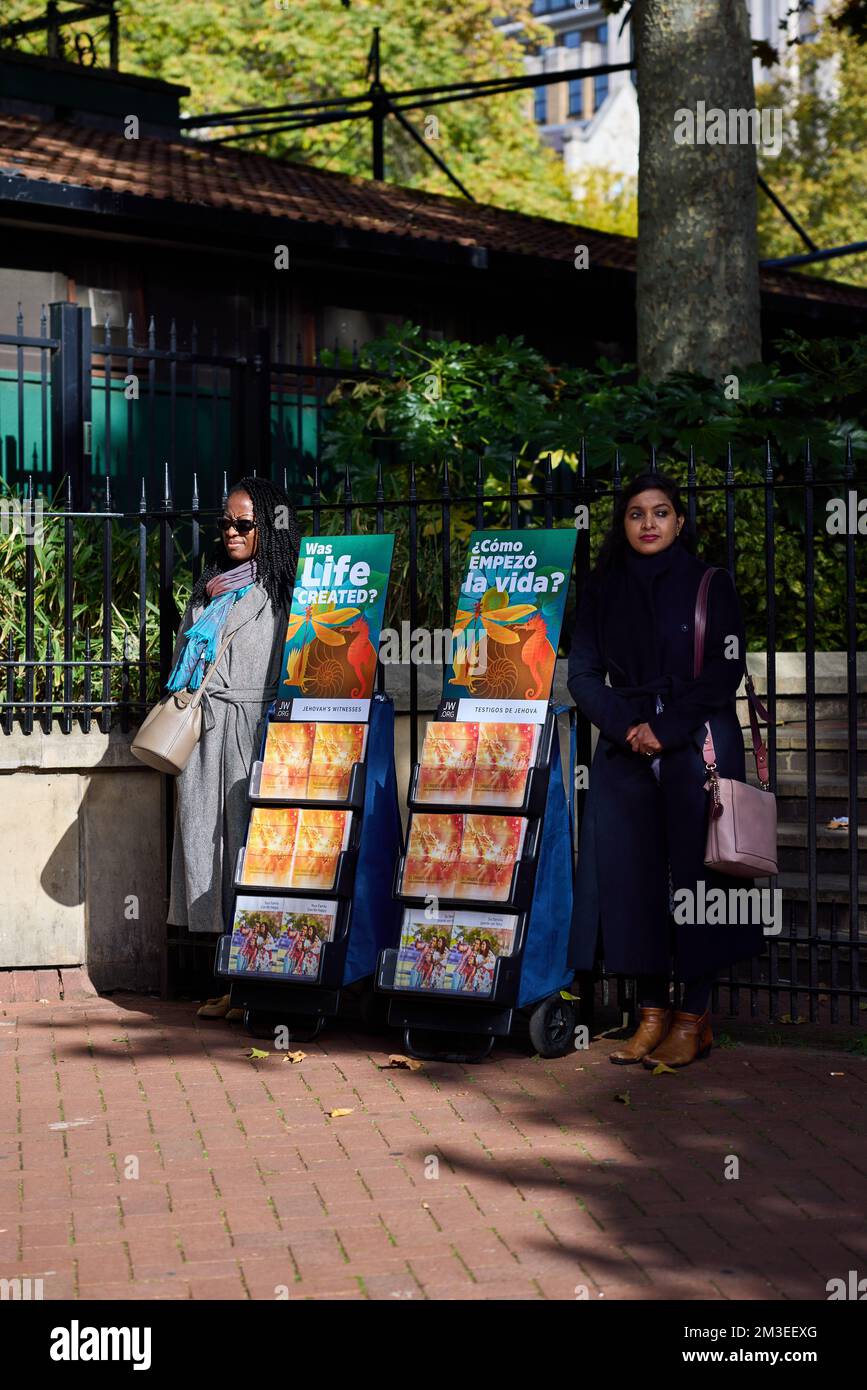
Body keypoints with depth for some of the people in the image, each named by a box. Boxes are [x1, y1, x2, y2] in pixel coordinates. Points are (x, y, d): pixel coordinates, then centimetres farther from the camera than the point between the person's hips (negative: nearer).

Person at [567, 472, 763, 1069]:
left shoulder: (710, 584, 3)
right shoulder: (604, 589, 12)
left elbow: (726, 669, -5)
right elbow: (584, 673, 7)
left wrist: (665, 730, -13)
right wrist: (627, 726, -9)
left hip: (697, 748, -3)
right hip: (625, 753, 3)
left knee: (693, 875, -4)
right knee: (631, 877, -2)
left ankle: (693, 1018, 2)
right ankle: (652, 1015, 6)